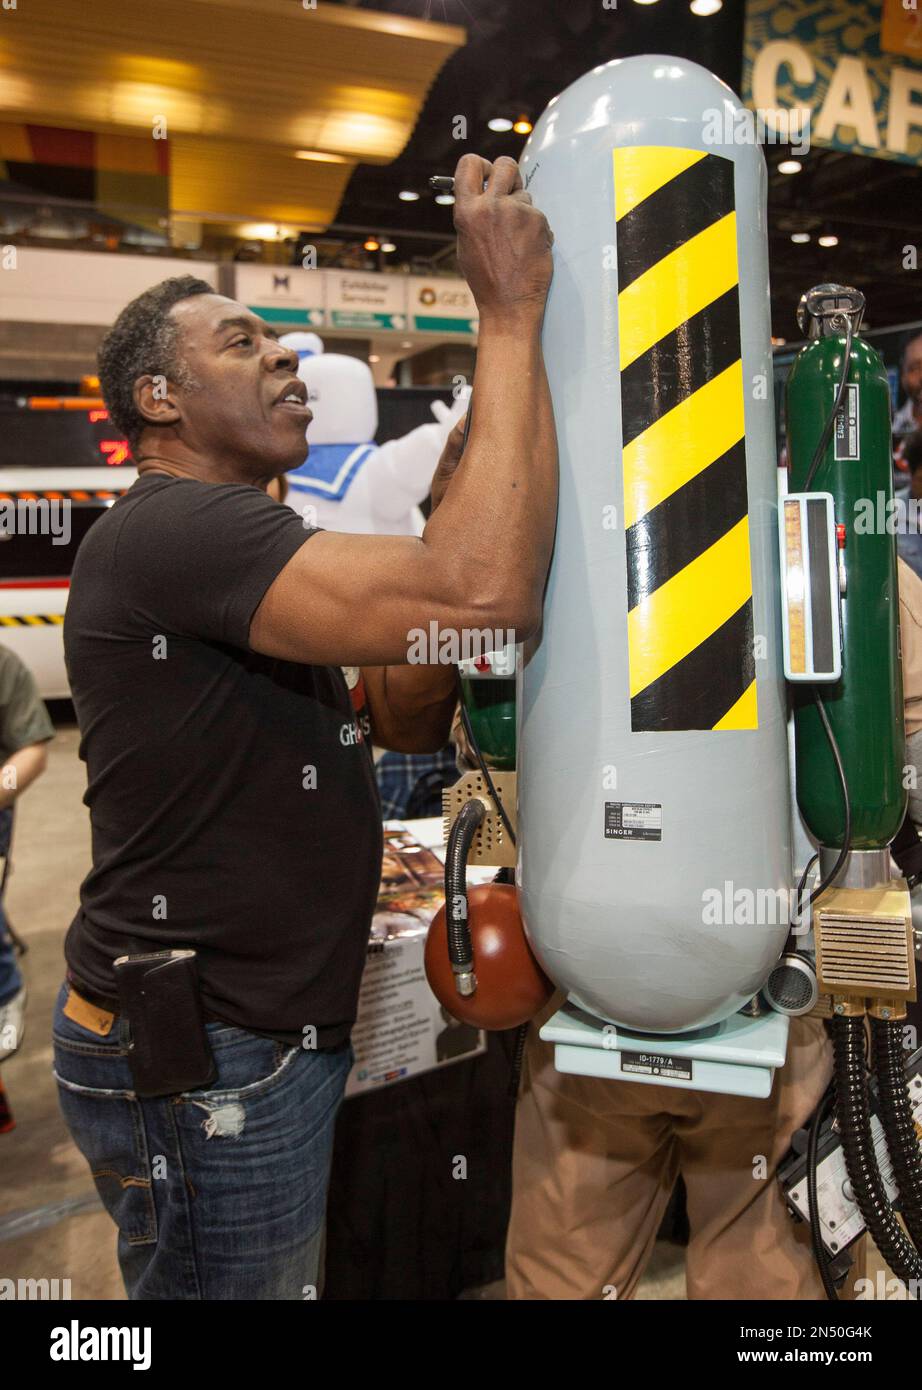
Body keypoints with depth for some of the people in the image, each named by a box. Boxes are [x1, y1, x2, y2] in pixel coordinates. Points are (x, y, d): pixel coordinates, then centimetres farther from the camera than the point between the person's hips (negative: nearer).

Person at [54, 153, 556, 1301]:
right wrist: (511, 312, -23)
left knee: (287, 1279, 26)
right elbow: (488, 598, -34)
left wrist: (449, 522, -2)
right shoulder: (169, 530, -20)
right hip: (195, 1071, -10)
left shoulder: (233, 541, 15)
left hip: (262, 1040, 10)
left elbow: (406, 720, 10)